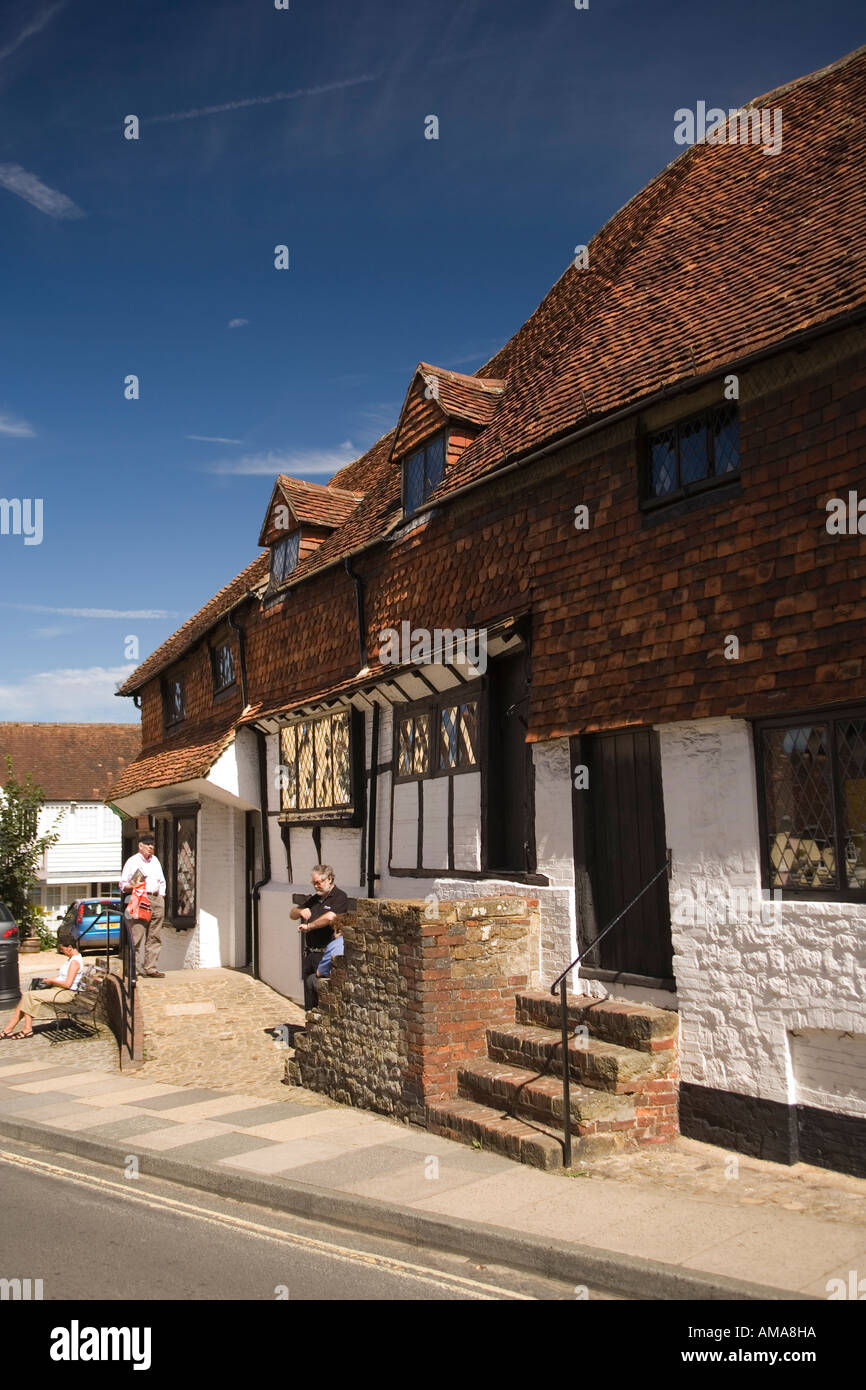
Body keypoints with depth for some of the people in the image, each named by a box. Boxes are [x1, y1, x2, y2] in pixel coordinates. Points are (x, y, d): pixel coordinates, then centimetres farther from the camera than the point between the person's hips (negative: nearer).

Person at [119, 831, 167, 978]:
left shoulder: (155, 860, 21)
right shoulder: (132, 861, 4)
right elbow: (123, 884, 2)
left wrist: (161, 898, 14)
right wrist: (134, 887, -17)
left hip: (156, 900, 6)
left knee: (155, 937, 2)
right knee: (137, 937, -9)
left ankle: (151, 968, 4)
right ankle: (137, 969, -6)